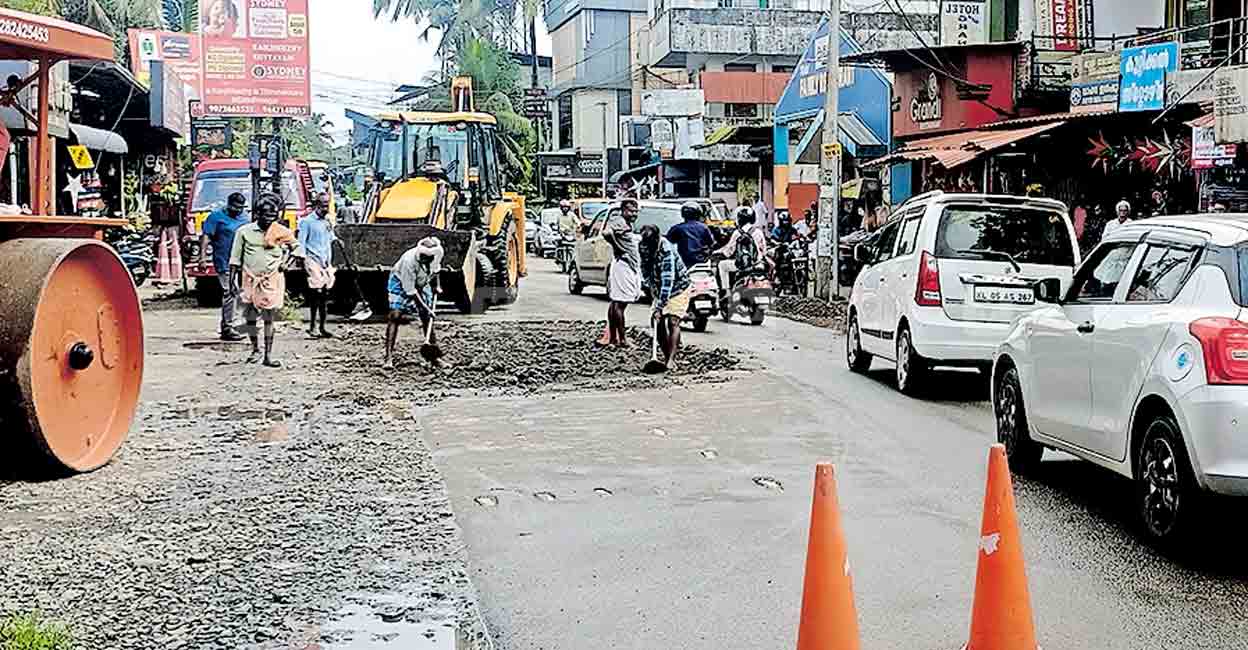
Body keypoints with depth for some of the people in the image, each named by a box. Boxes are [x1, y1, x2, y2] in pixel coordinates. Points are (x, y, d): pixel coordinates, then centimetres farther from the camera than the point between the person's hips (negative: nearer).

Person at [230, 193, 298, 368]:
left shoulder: (281, 232, 1)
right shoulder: (244, 231, -1)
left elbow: (294, 246, 20)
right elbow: (235, 259, 4)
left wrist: (284, 262, 7)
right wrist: (232, 279, 0)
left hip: (272, 280, -1)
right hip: (250, 279, 1)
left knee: (269, 318, -3)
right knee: (250, 317, 7)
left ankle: (268, 356, 0)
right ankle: (255, 349, 27)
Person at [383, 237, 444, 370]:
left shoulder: (436, 254, -23)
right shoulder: (409, 261, -39)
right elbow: (410, 291, -32)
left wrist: (435, 286, 4)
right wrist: (425, 308, -30)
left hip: (422, 283, 5)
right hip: (401, 283, -5)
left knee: (427, 318, 2)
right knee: (395, 316, -17)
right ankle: (388, 356, -16)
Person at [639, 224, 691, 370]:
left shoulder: (667, 251, -32)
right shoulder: (643, 246, -9)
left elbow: (668, 280, -37)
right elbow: (645, 268, 9)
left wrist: (659, 306, -40)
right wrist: (651, 286, -2)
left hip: (678, 288, -7)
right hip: (660, 290, 7)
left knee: (673, 322, -18)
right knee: (659, 322, 0)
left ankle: (671, 360, -21)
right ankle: (666, 357, 9)